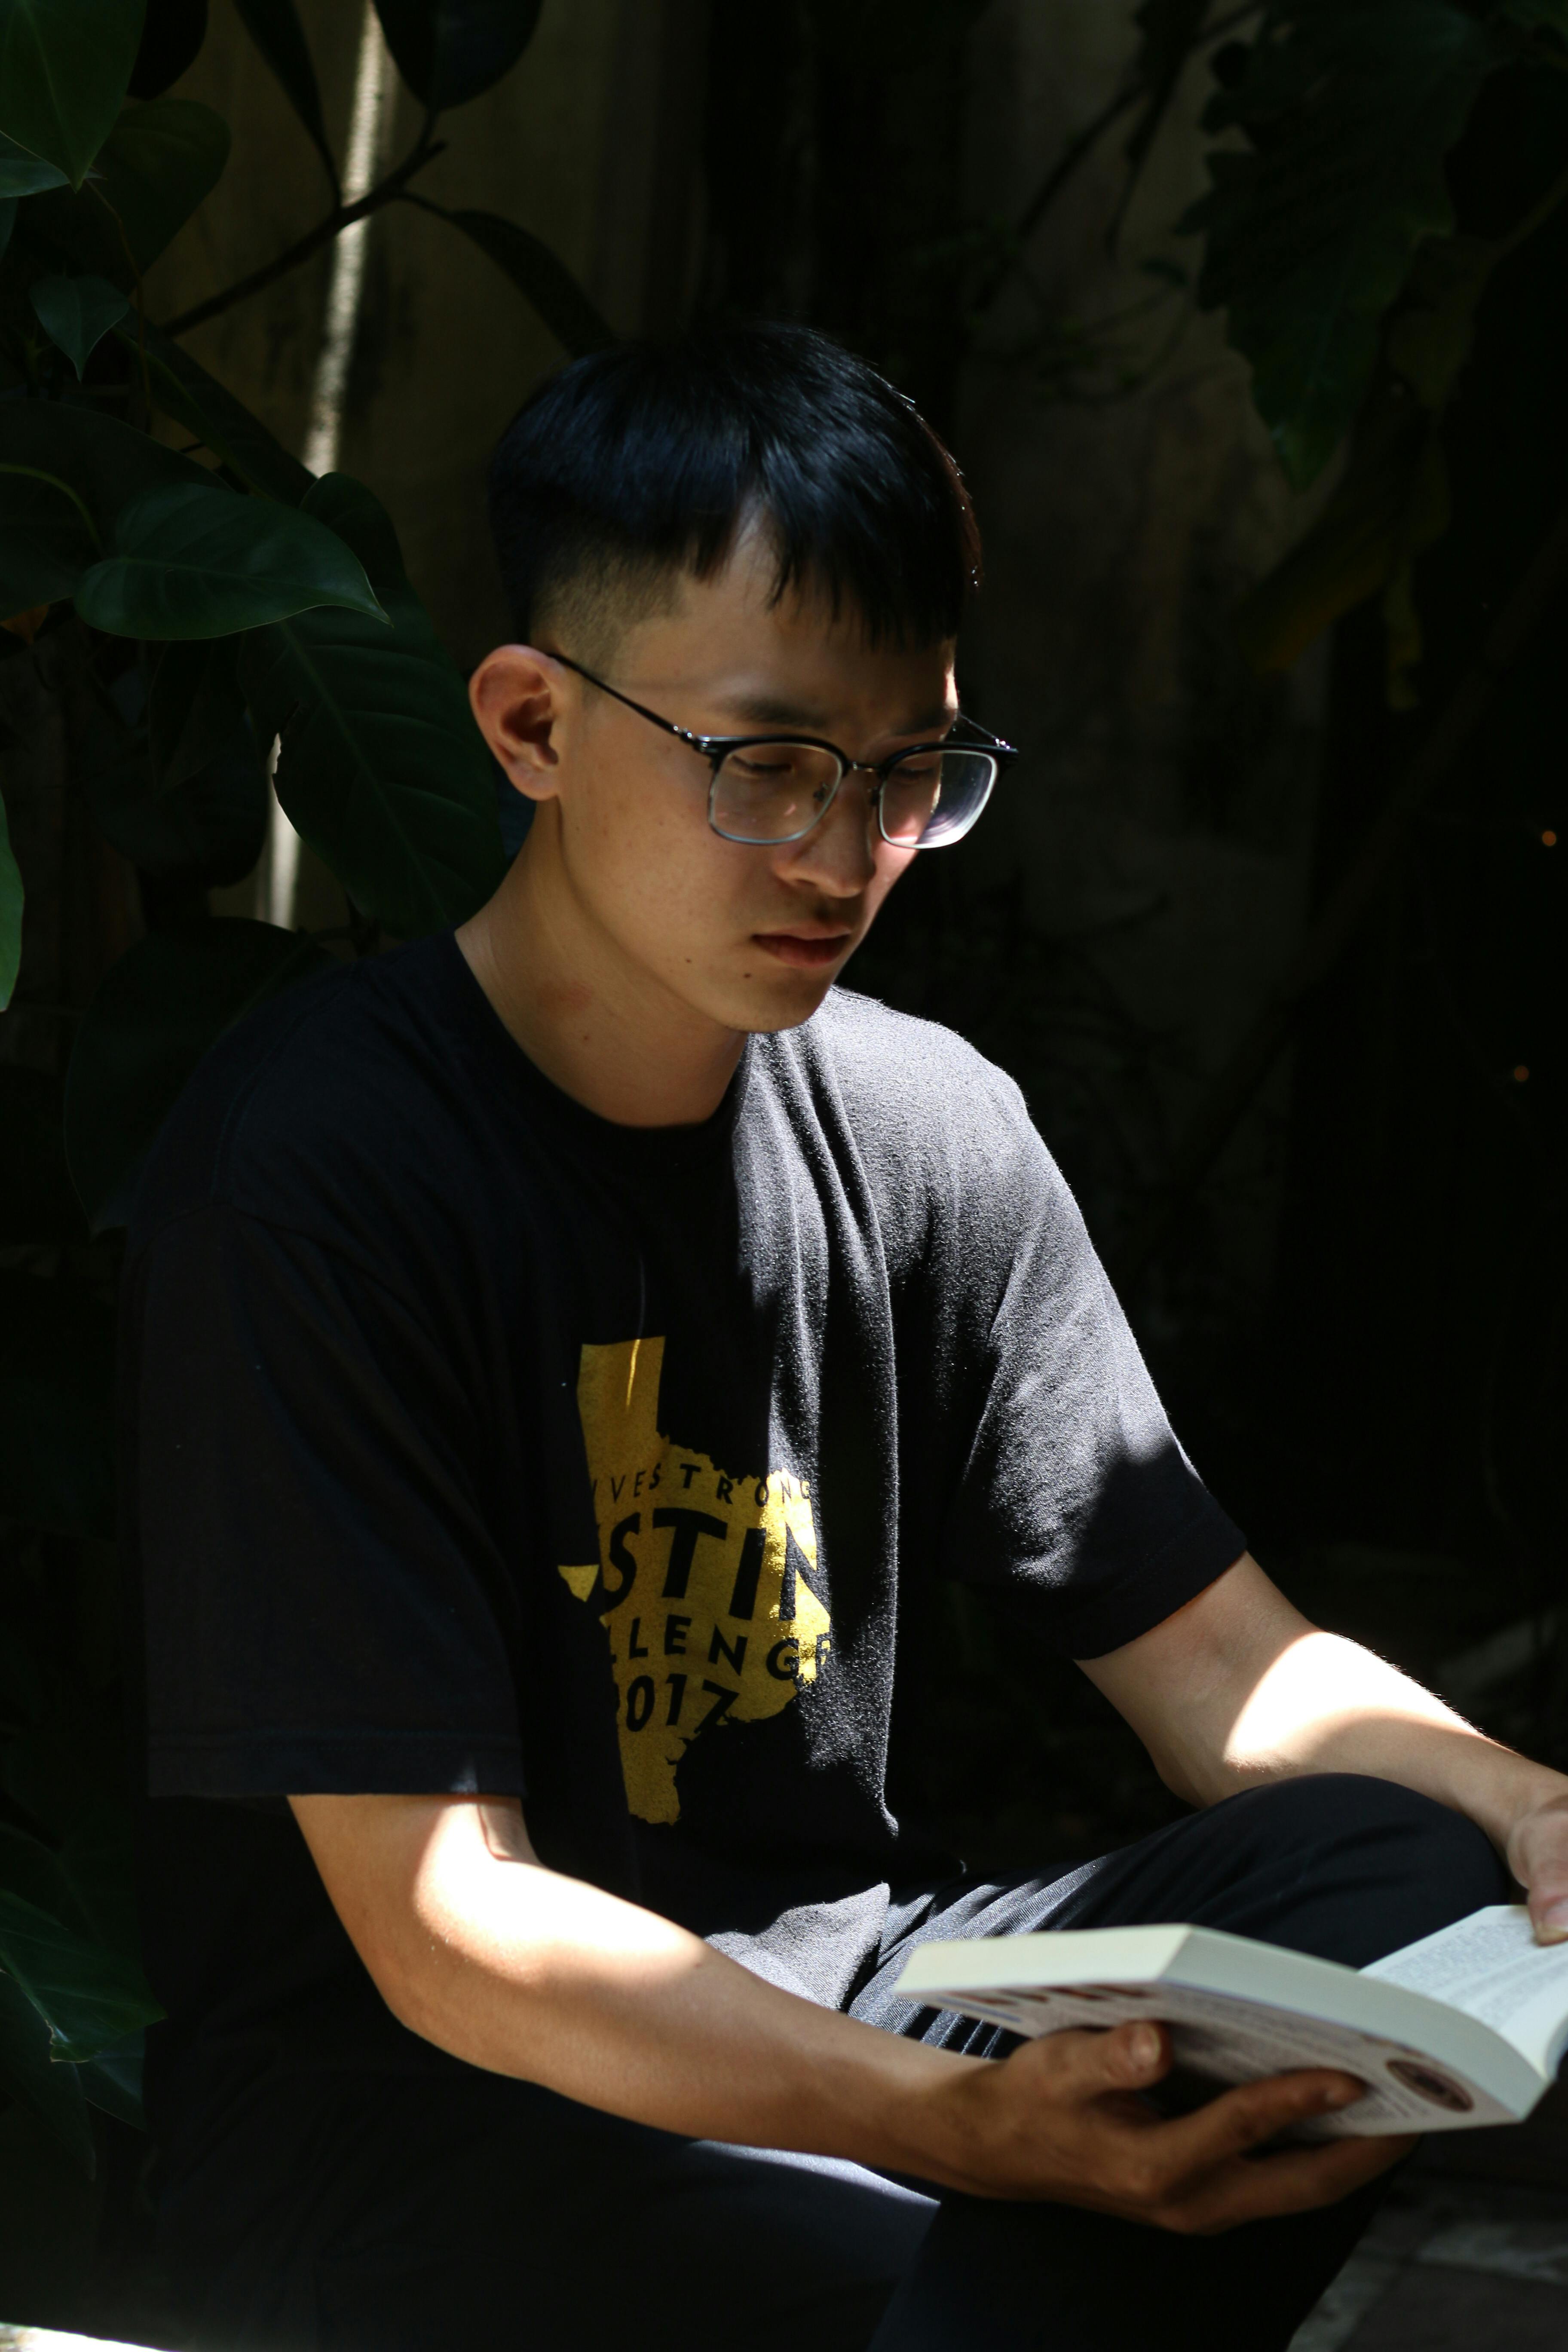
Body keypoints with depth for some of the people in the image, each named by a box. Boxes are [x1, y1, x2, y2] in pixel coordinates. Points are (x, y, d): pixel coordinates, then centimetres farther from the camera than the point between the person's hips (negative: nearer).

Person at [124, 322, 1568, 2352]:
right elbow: (445, 1928, -20)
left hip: (835, 1988, 6)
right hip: (397, 2086, -6)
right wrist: (967, 2127, -34)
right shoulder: (310, 1169, -17)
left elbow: (1229, 1669, 6)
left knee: (1404, 1872, -18)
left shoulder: (928, 1128, 2)